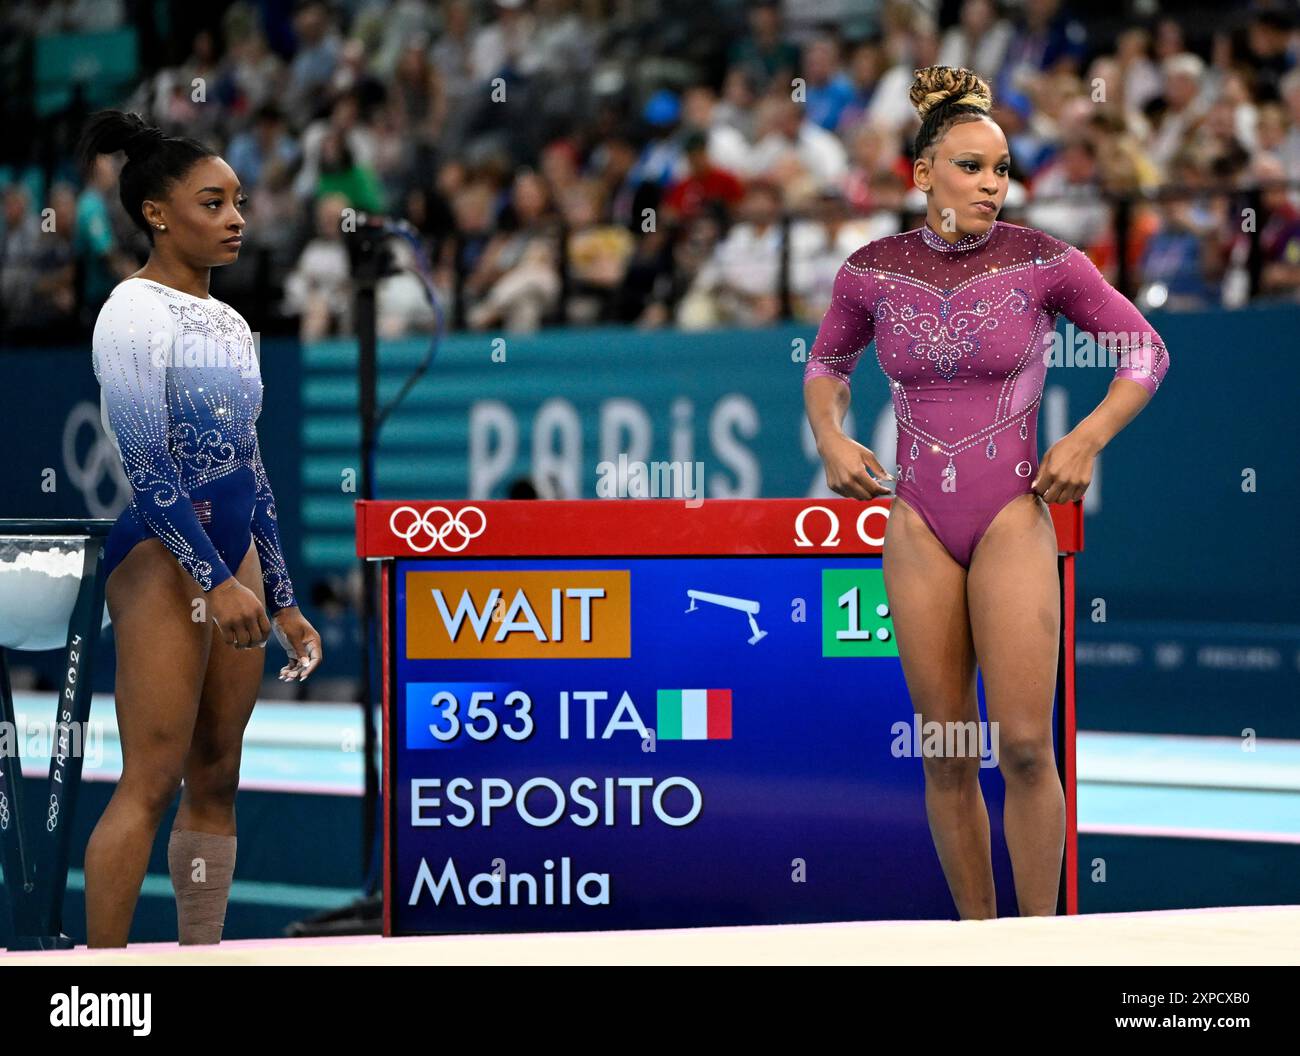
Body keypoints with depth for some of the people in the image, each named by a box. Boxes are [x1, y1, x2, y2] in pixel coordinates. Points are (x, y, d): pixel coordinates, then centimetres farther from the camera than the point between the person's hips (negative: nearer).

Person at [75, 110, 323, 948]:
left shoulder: (230, 322, 15)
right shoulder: (134, 310, -9)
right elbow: (144, 461, -16)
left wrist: (281, 598, 16)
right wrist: (213, 580, -20)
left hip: (234, 553, 8)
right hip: (162, 554, -8)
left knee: (217, 781, 7)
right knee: (152, 784, -11)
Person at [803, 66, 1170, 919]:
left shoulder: (1043, 262, -6)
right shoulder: (872, 272, 1)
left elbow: (1146, 352, 5)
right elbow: (826, 364, 20)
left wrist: (1089, 438, -7)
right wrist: (830, 437, 2)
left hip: (1014, 520, -2)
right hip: (918, 526, 2)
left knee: (1026, 749, -8)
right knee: (948, 757, 5)